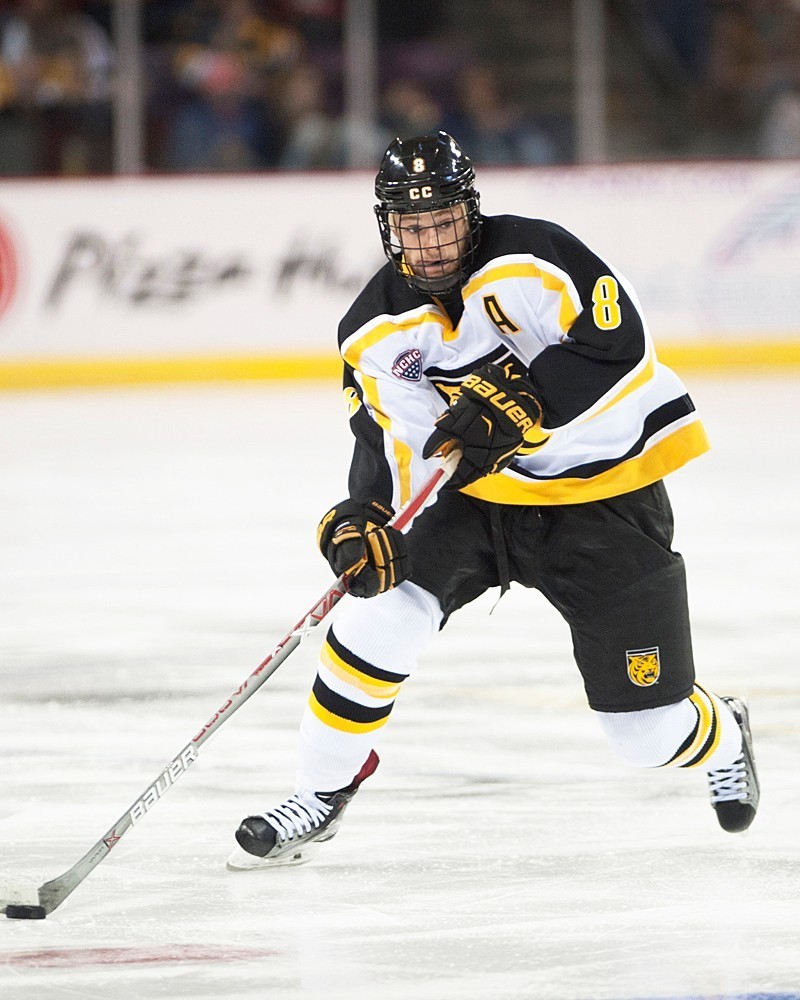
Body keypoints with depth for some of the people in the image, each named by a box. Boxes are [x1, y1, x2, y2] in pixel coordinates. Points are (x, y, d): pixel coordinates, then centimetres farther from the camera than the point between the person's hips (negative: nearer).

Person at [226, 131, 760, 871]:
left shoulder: (531, 258, -21)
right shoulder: (377, 331, -5)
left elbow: (619, 345, -27)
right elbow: (392, 442, -6)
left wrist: (520, 402, -36)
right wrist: (364, 518, -27)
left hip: (605, 497, -4)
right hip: (485, 495, 4)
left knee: (651, 731, -2)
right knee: (384, 605, -22)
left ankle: (720, 739, 37)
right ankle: (322, 794, -4)